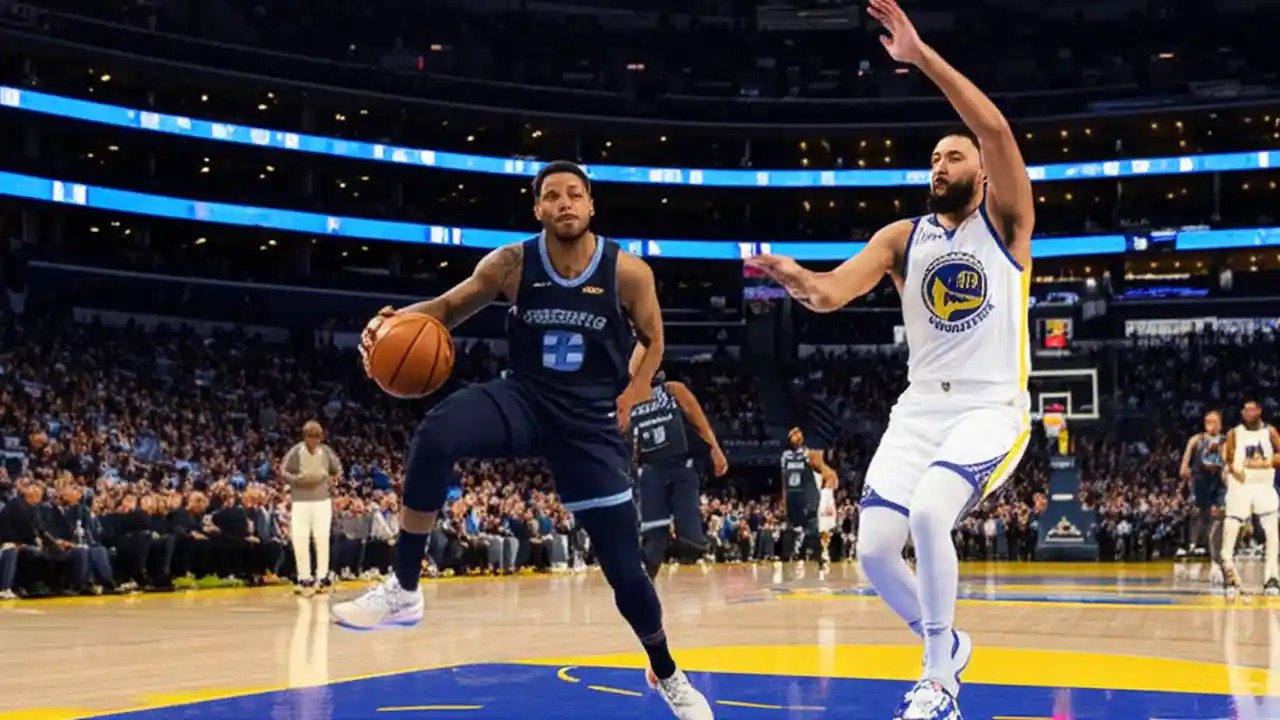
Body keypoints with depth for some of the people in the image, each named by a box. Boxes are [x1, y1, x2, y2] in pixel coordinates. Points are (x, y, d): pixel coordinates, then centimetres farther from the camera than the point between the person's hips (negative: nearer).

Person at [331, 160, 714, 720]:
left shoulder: (628, 272, -10)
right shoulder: (511, 264, -8)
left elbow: (653, 342, 6)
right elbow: (452, 306, 3)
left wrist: (627, 400, -7)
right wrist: (401, 318, -17)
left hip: (591, 420, -1)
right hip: (523, 398, 1)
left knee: (625, 569, 1)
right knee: (436, 434, -33)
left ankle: (667, 675, 30)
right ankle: (403, 590, -22)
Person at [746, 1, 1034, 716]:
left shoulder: (1003, 222, 0)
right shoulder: (903, 238, 10)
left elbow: (996, 129, -19)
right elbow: (831, 293, -4)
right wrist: (796, 277, -28)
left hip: (991, 408, -5)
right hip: (920, 409, 5)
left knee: (928, 511, -30)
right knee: (875, 550, -5)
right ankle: (947, 644, 25)